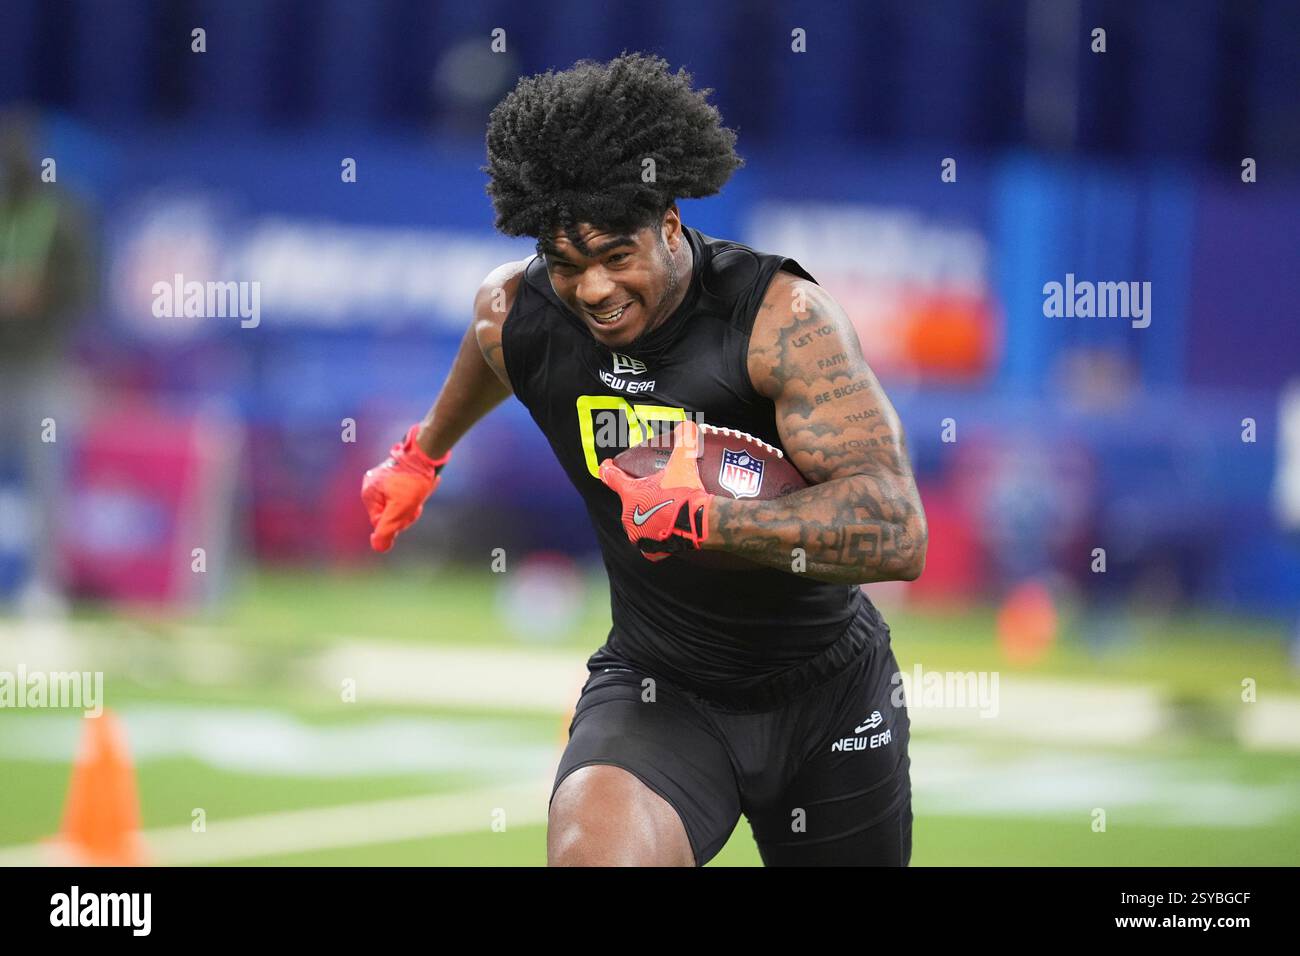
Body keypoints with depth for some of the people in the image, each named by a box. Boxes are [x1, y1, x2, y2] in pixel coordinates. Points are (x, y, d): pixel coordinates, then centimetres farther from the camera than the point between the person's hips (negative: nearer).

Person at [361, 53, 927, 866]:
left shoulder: (783, 317, -22)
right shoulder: (516, 315, -8)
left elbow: (897, 534, -31)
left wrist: (698, 516, -39)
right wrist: (424, 454, 39)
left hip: (826, 694, -1)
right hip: (657, 690, 1)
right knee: (593, 843, -33)